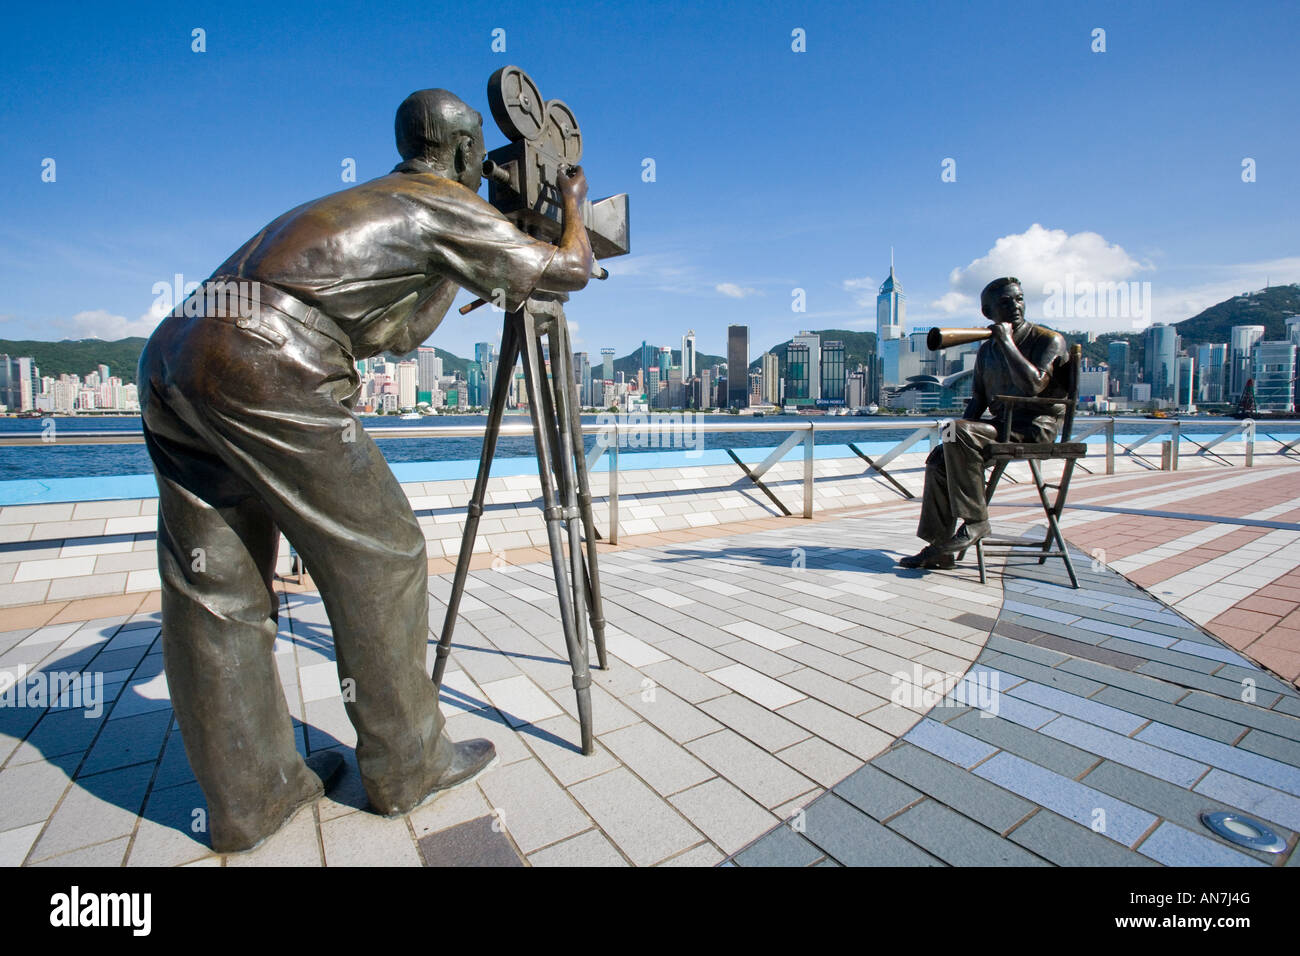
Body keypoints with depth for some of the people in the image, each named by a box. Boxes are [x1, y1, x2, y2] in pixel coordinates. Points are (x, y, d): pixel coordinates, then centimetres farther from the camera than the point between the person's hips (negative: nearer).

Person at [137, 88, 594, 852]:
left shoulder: (368, 204, 31)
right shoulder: (449, 208, 8)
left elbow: (397, 333, 35)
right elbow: (570, 271, 12)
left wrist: (456, 275, 38)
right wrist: (574, 206, 30)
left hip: (173, 354, 10)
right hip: (265, 368, -9)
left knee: (217, 588, 9)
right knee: (377, 555, 2)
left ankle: (253, 797, 23)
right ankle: (408, 765, 17)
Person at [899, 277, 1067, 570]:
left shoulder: (1050, 340, -4)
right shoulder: (986, 351, 15)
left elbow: (1034, 385, -23)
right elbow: (977, 401, 15)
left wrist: (1007, 342, -15)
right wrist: (962, 431, -4)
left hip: (1035, 427, -7)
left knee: (958, 433, -30)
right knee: (939, 457, -11)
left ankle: (975, 521, -21)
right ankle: (940, 549, -9)